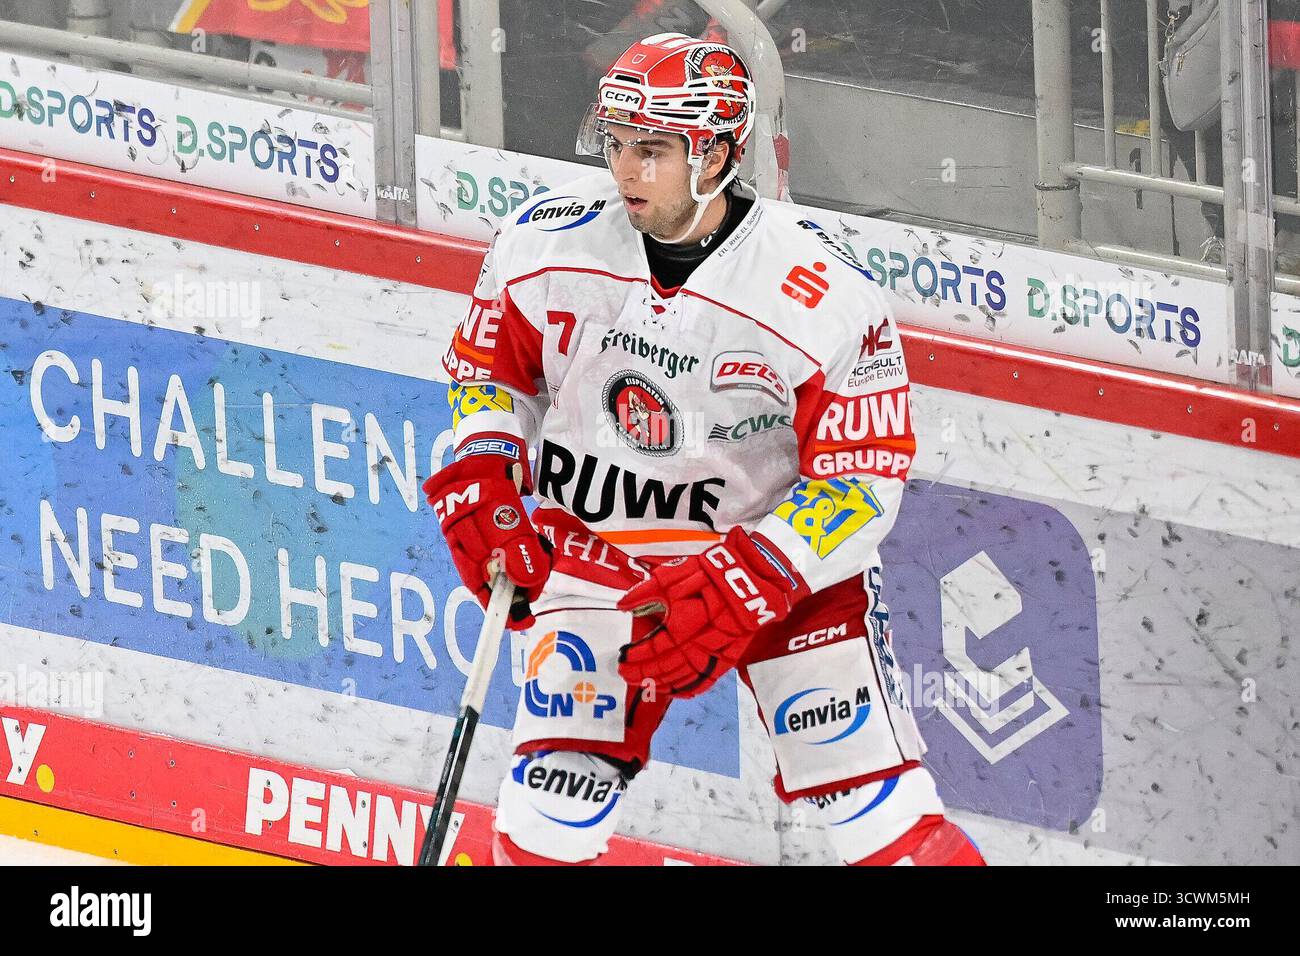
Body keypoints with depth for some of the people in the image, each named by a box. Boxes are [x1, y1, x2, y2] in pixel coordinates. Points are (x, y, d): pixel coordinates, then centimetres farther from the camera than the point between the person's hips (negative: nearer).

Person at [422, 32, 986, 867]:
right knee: (560, 788, -11)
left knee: (877, 804, -7)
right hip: (598, 541, 2)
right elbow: (490, 368, 7)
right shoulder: (546, 243, -12)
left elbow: (864, 476, -17)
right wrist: (483, 484, -9)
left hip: (781, 541, -2)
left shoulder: (828, 295, -22)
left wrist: (744, 582, -27)